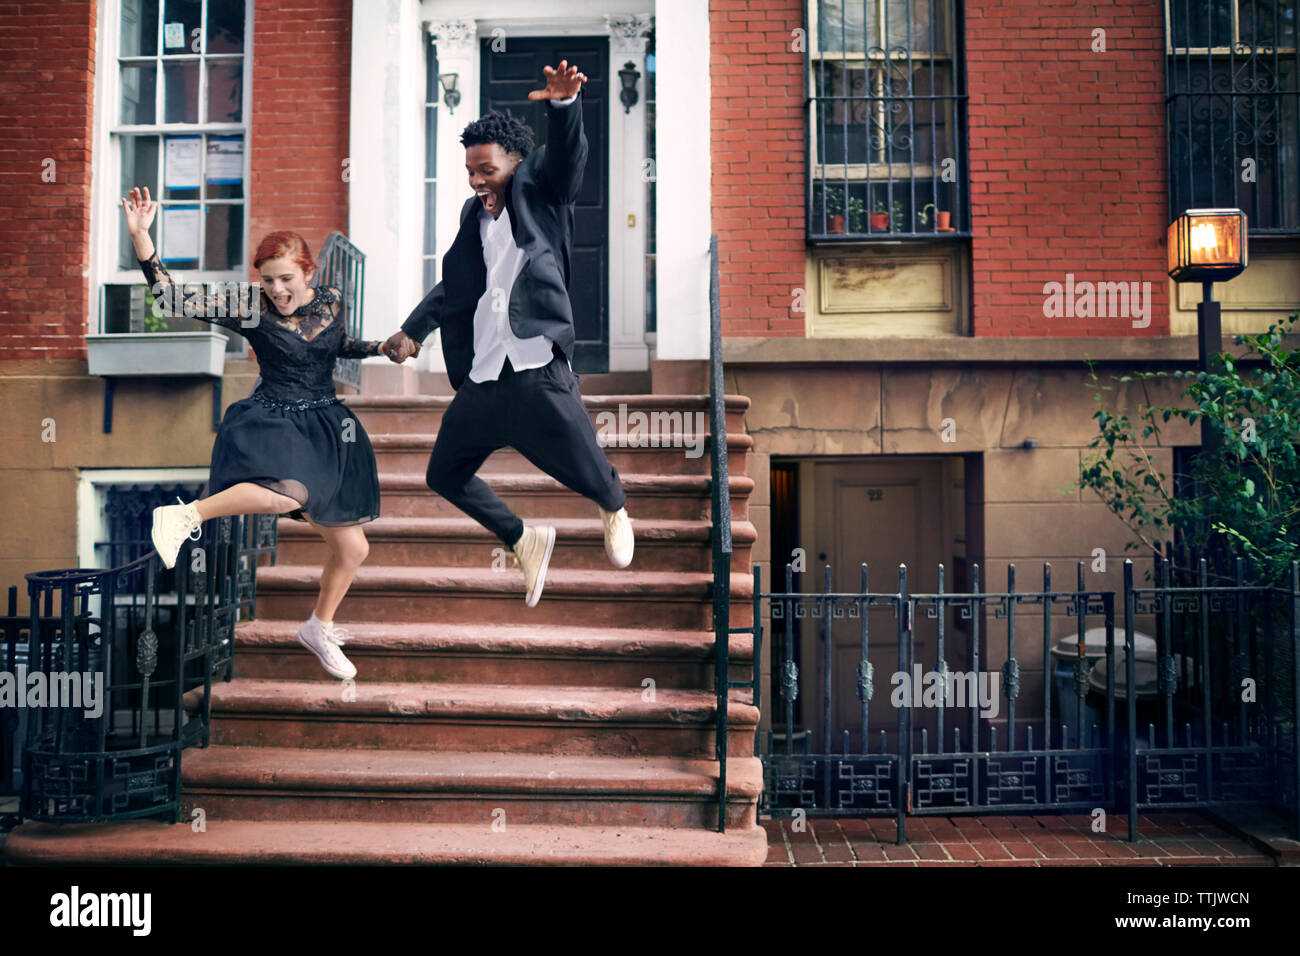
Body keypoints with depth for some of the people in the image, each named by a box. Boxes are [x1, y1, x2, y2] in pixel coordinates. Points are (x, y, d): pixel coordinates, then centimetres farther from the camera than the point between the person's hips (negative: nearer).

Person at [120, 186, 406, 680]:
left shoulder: (331, 300, 4)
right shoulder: (250, 308, -9)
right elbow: (174, 302, -16)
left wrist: (381, 347, 10)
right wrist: (141, 236, -24)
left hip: (326, 430, 5)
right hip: (273, 423, -5)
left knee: (353, 549, 9)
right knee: (291, 494, -43)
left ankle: (319, 629, 34)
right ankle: (186, 514, -21)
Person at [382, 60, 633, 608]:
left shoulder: (539, 192, 3)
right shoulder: (474, 214, 17)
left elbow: (566, 152, -16)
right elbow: (453, 285, 23)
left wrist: (564, 103, -36)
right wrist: (413, 331, 14)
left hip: (538, 375, -6)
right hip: (481, 382, 6)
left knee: (588, 476, -7)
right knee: (444, 474, 13)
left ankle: (615, 508, 32)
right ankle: (524, 540, 31)